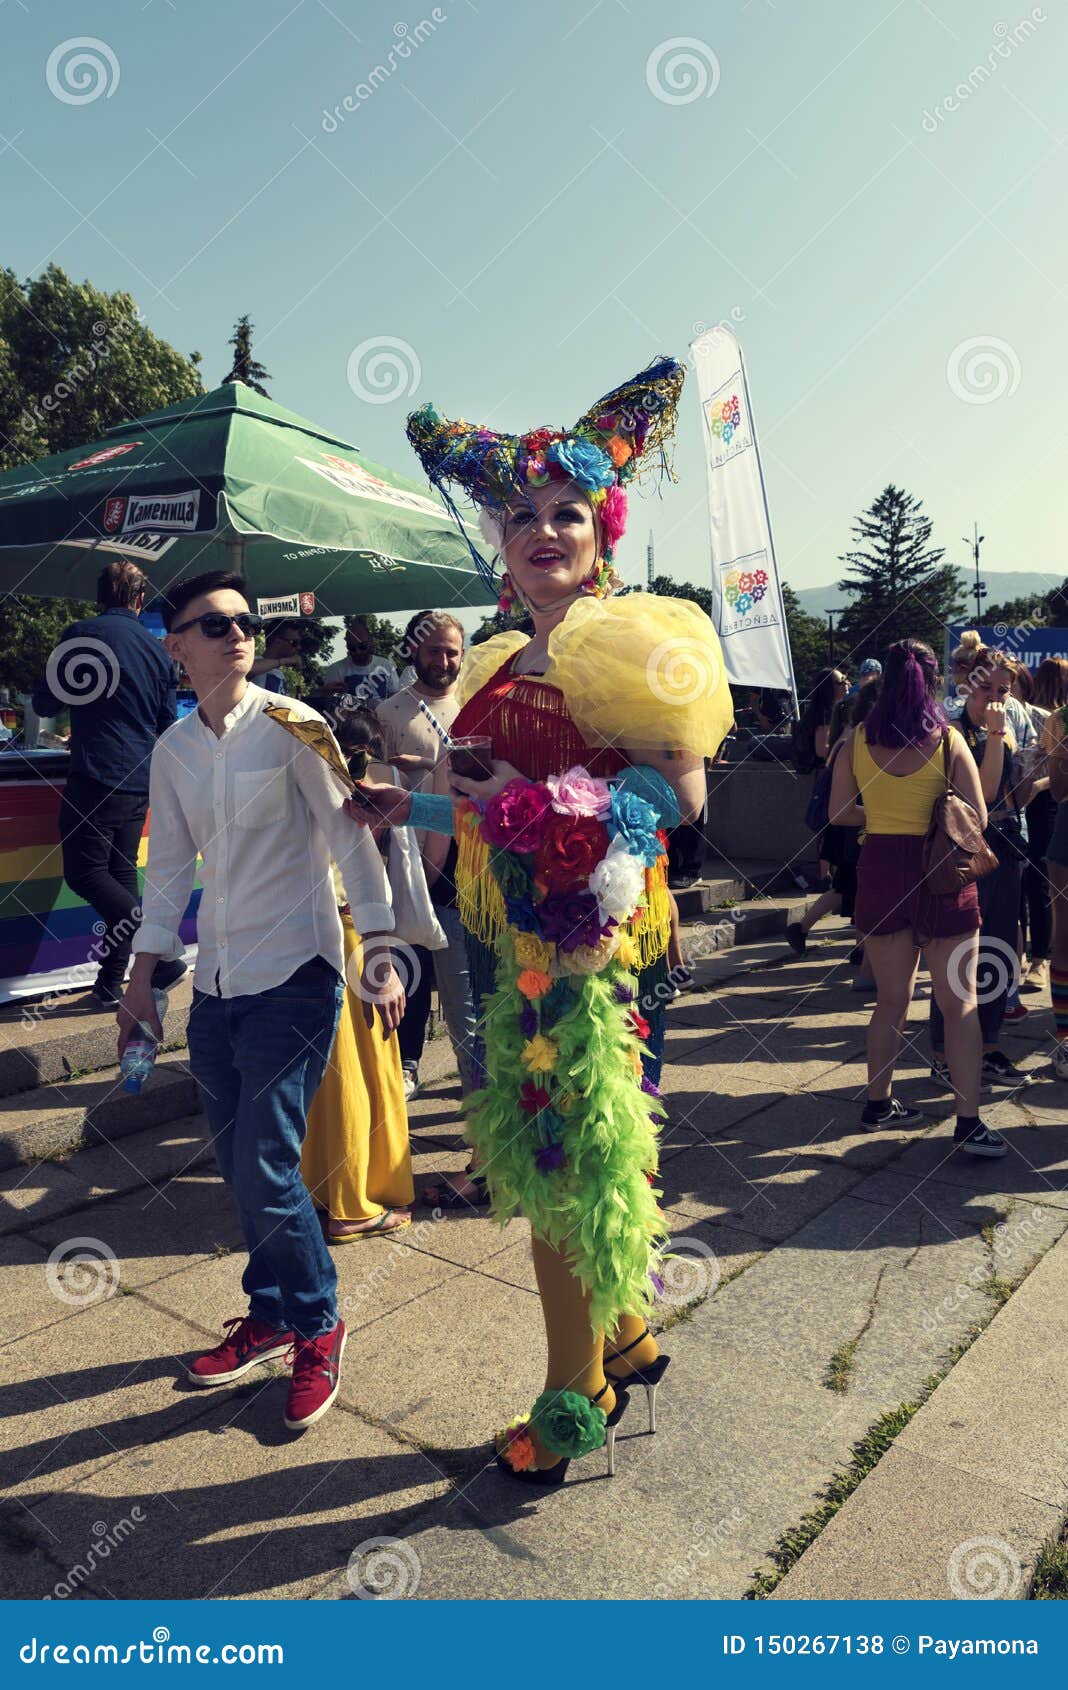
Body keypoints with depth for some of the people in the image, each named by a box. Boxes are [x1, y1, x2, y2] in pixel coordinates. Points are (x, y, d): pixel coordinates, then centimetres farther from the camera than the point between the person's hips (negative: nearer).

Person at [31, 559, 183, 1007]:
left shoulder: (83, 634, -6)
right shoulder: (157, 649, 11)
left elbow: (46, 703, 1)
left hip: (97, 778, -6)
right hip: (139, 783, 6)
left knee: (86, 874, -2)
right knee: (122, 875, 12)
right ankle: (111, 982, 15)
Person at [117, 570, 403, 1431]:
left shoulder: (291, 726, -8)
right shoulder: (173, 750, 7)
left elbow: (350, 836, -10)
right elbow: (170, 867, 14)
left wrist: (379, 957, -16)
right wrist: (142, 978, 15)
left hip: (294, 975, -5)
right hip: (216, 982, 6)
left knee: (266, 1172, -7)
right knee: (241, 1169, 13)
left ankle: (318, 1327, 17)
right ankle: (271, 1316, 33)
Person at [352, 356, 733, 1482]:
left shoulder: (625, 641, -8)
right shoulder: (500, 664, 15)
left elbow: (682, 789, -18)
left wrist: (539, 802, -19)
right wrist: (411, 808, 23)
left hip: (591, 928, -7)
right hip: (517, 930, 8)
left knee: (564, 1156, 2)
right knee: (544, 1150, 16)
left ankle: (578, 1395, 23)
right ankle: (627, 1337, 38)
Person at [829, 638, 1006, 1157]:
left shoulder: (858, 740, -2)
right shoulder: (949, 740, -8)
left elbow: (840, 812, 3)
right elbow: (977, 818, -6)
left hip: (880, 868, 3)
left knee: (891, 999, 16)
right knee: (960, 1003, 5)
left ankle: (879, 1104, 27)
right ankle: (969, 1123, 4)